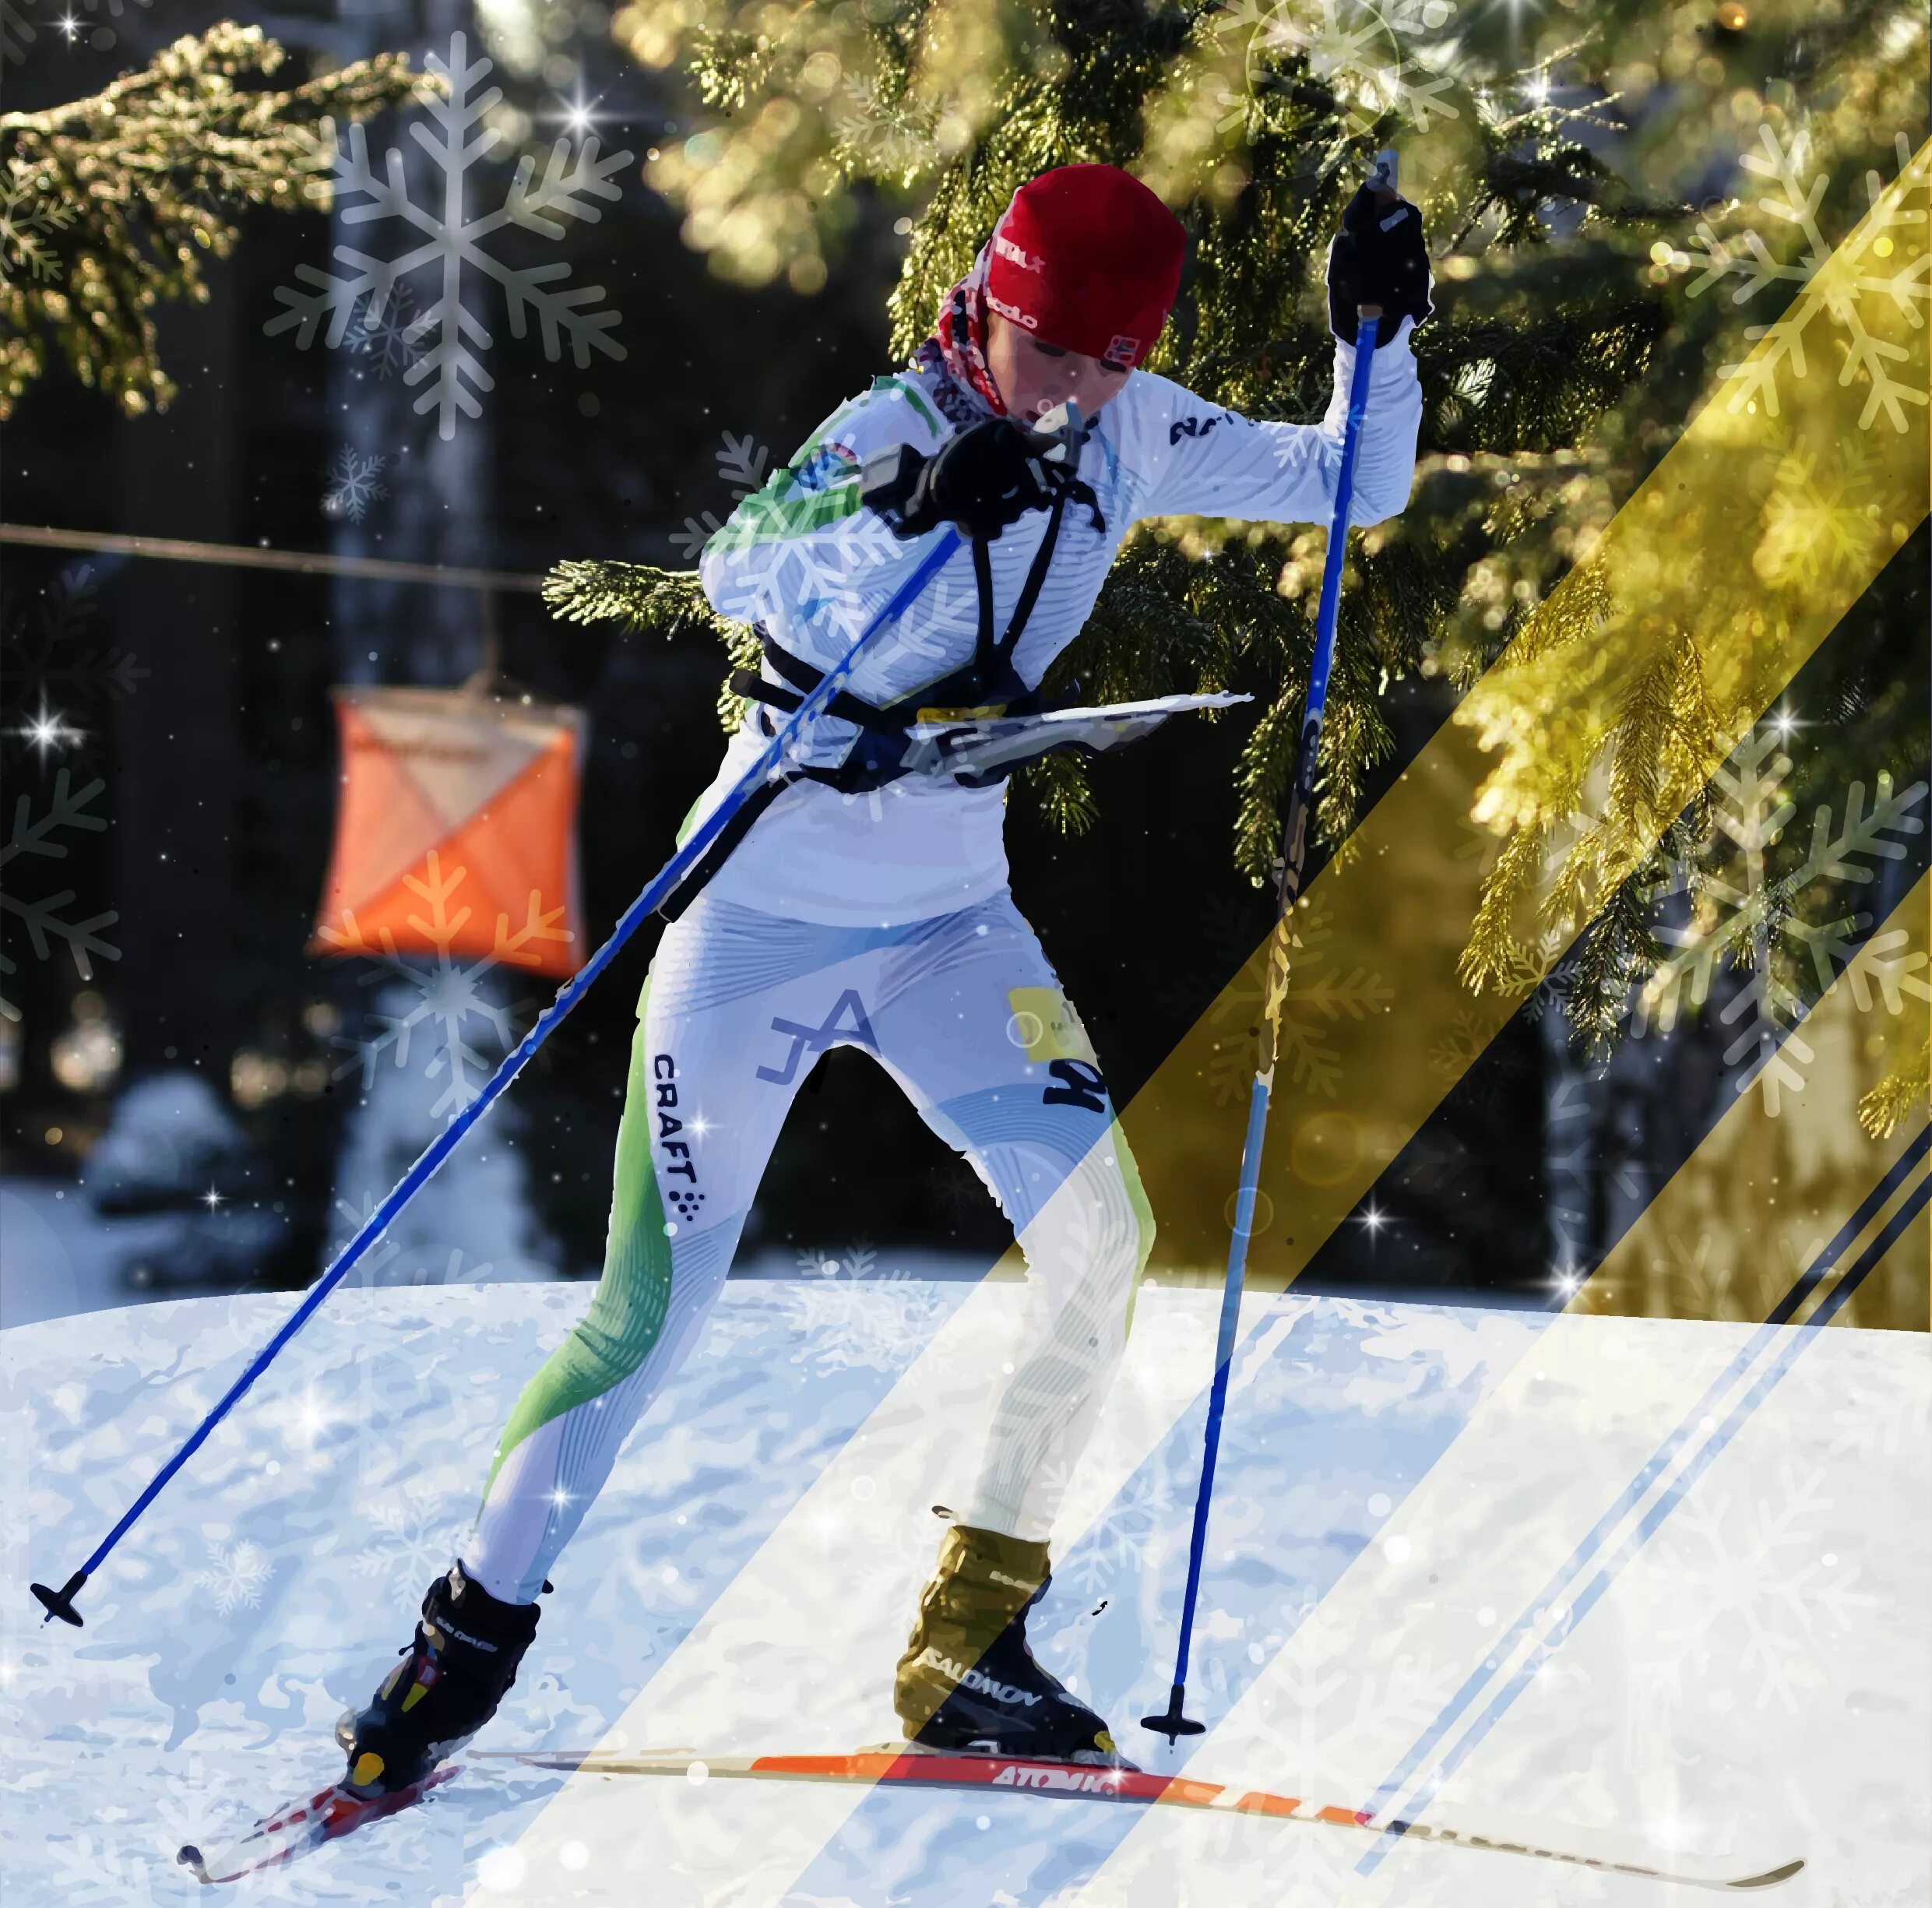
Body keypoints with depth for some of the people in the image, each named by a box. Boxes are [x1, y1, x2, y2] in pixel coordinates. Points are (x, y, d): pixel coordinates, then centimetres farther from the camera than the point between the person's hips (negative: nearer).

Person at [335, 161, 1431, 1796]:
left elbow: (1351, 486, 5)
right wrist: (911, 514, -57)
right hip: (765, 915, -5)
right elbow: (741, 571, -40)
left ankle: (969, 1645, -2)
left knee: (1102, 1230, -14)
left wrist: (1379, 339, -13)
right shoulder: (892, 435, -22)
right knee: (656, 1316, -4)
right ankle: (474, 1634, 16)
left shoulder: (1131, 439, -4)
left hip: (952, 921, 5)